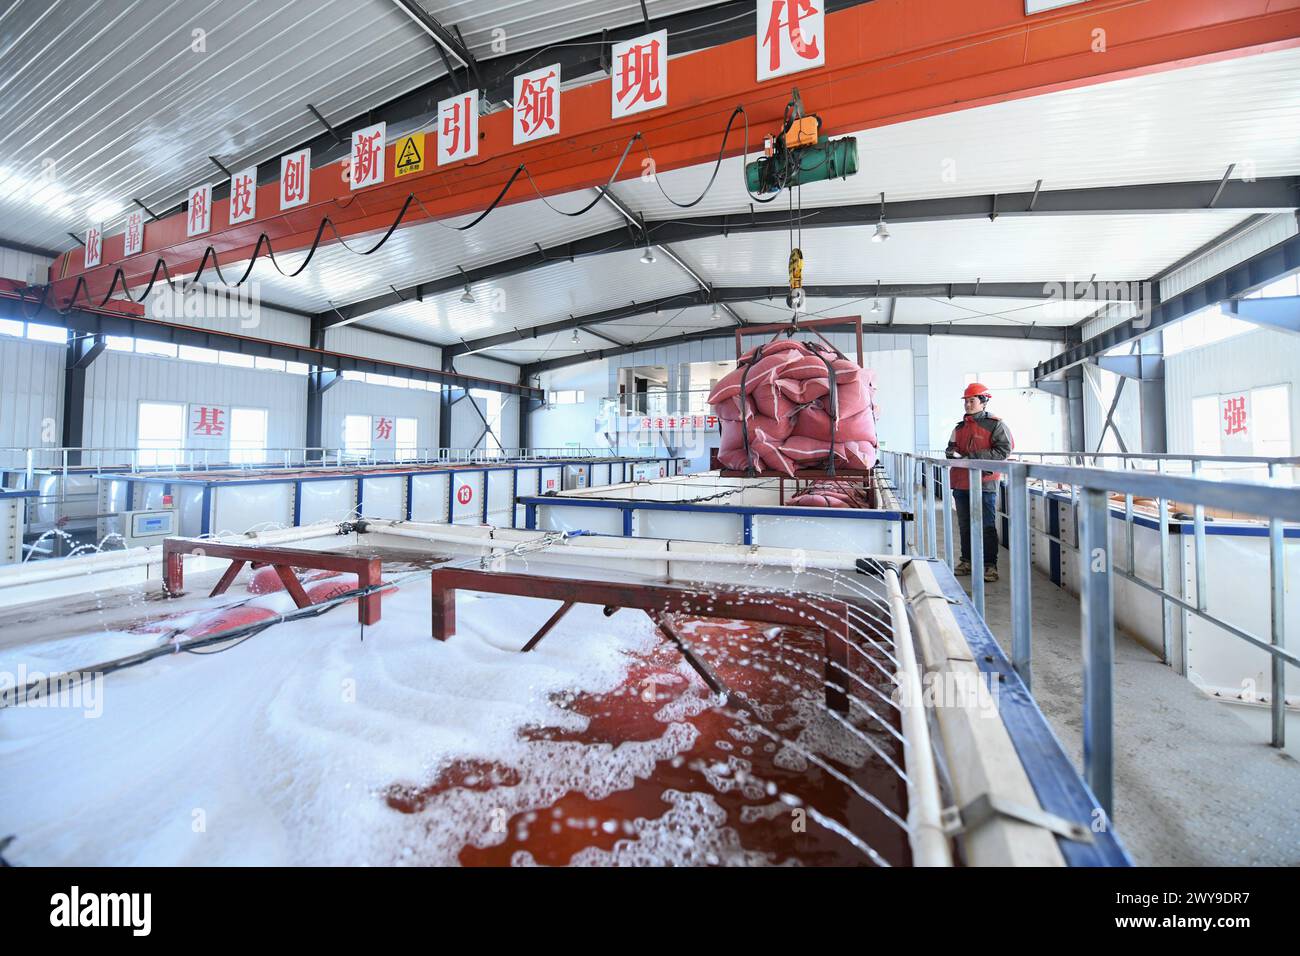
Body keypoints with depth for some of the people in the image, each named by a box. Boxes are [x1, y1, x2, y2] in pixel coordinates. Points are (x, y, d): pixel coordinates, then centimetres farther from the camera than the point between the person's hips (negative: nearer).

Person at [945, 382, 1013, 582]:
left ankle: (989, 565, 5)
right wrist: (953, 454, -2)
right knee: (964, 525, 13)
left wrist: (971, 457, -17)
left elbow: (1003, 451, -13)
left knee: (986, 526, -2)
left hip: (984, 483, -6)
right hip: (961, 483, 6)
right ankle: (967, 561, 23)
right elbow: (951, 448, 23)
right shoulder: (960, 427, 15)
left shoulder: (995, 425, -4)